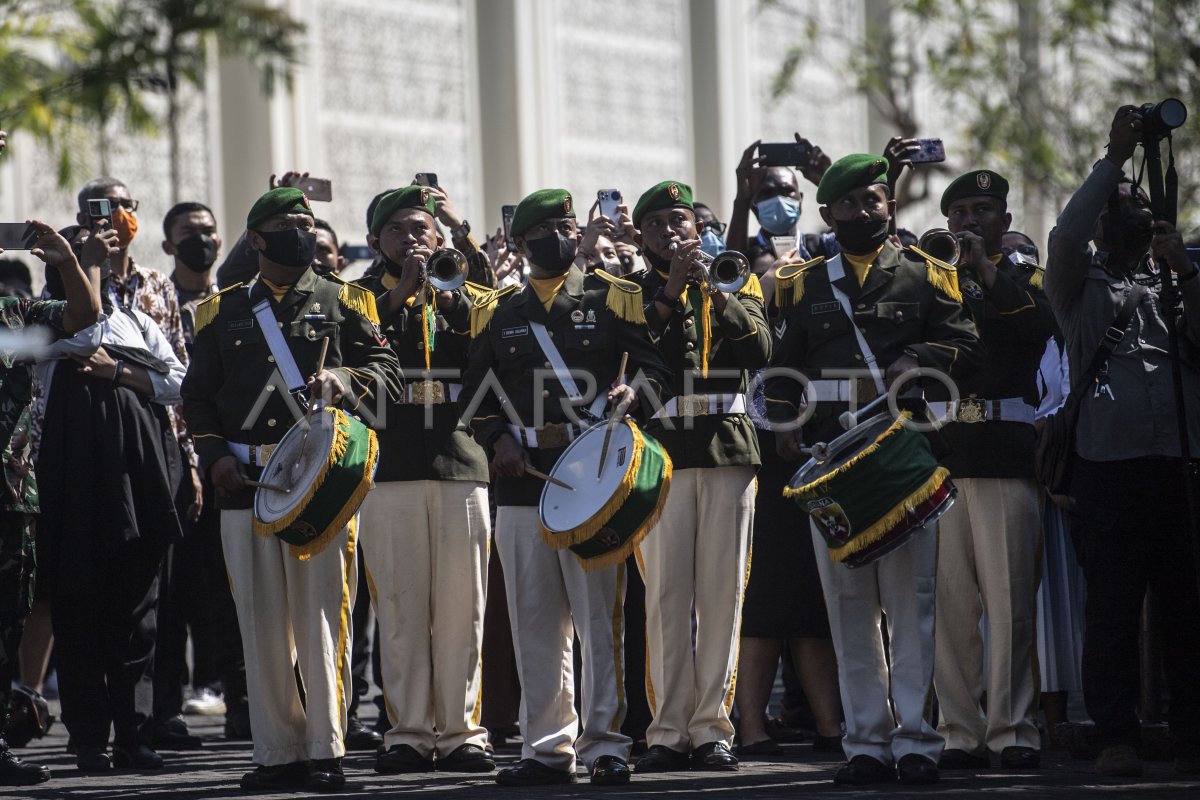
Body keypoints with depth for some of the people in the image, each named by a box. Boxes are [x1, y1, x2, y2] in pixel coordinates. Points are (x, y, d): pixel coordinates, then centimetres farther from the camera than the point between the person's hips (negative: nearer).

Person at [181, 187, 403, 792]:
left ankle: (325, 749, -1)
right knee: (262, 624, 2)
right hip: (246, 486, 2)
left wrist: (342, 381, -16)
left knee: (322, 618, -5)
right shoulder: (222, 312, 15)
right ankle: (277, 752, 8)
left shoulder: (345, 303, 11)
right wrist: (215, 456, -2)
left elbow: (387, 373, 4)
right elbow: (197, 395, 14)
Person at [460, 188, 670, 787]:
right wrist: (499, 440, -3)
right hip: (522, 485, 3)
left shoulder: (613, 299, 8)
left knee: (600, 614, -4)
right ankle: (548, 747, 9)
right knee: (535, 622, 4)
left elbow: (653, 368, 4)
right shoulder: (495, 314, 15)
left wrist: (629, 394, -17)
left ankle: (606, 742, 0)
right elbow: (475, 397, 15)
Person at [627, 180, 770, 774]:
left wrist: (716, 292, -11)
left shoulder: (736, 281, 14)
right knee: (666, 596, -5)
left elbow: (760, 352, -3)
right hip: (660, 454, -1)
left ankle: (713, 726, 1)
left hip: (725, 450, 1)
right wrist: (669, 295, -12)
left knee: (721, 593, -2)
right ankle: (669, 730, -3)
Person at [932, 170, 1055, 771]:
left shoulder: (1025, 281, 13)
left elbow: (1039, 325, -10)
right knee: (950, 606, -2)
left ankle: (1014, 731, -3)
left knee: (1009, 603, -6)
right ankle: (960, 734, 1)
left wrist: (986, 268, -13)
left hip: (1004, 457, -2)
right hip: (938, 455, 2)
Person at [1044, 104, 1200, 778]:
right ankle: (1116, 738, 0)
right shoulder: (1083, 281, 15)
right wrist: (1114, 159, -6)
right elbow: (1066, 236, -6)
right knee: (1114, 607, -3)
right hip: (1110, 463, -2)